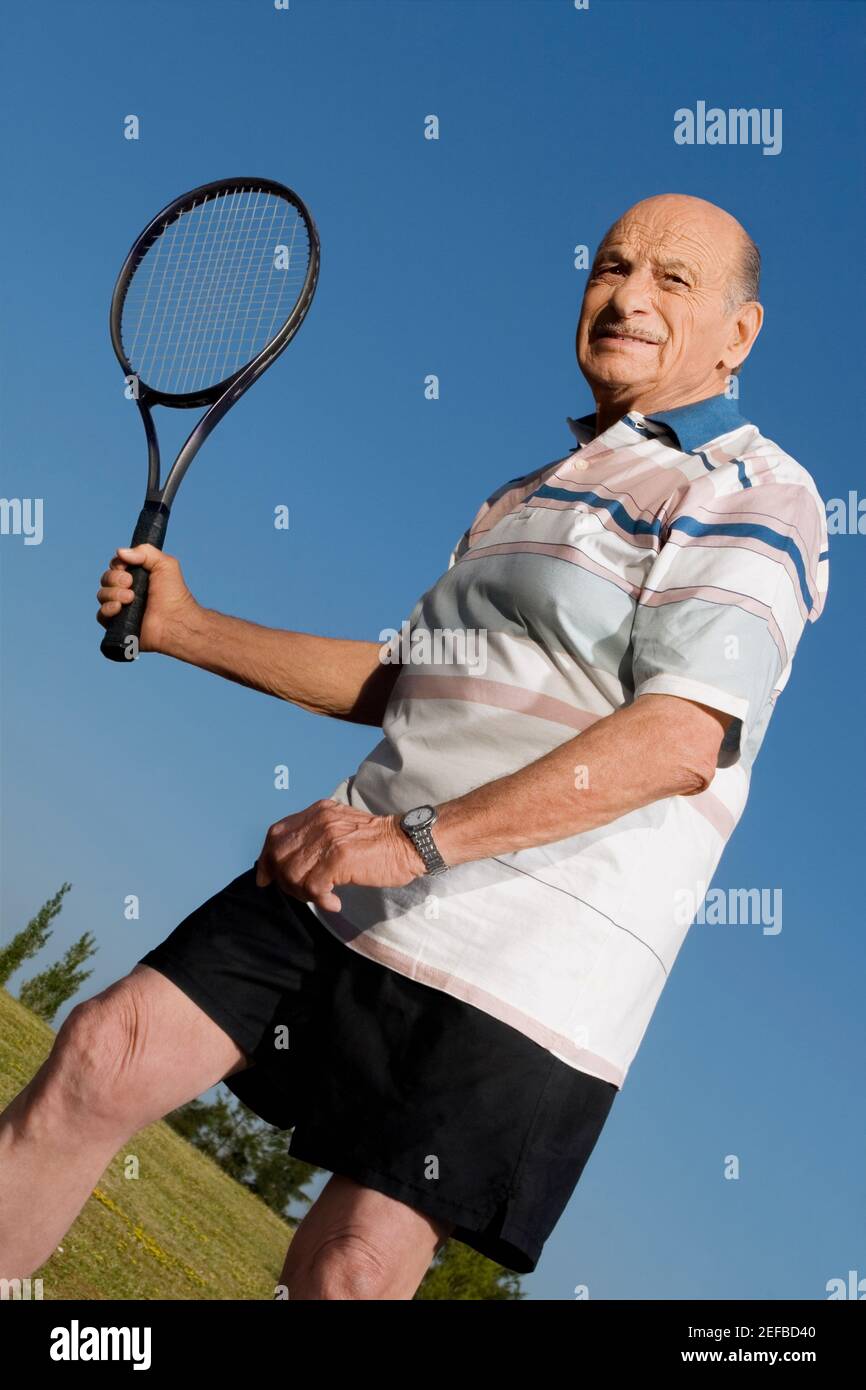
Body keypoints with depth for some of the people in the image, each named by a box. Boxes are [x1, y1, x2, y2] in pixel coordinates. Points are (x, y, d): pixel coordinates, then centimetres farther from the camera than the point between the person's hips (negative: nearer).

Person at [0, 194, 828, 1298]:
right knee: (102, 1061, -5)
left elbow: (681, 740, -20)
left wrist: (419, 838, -26)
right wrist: (184, 626, 22)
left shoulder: (754, 495, -5)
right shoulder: (523, 496, 23)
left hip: (525, 961, -7)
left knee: (349, 1270, -9)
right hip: (338, 883, 7)